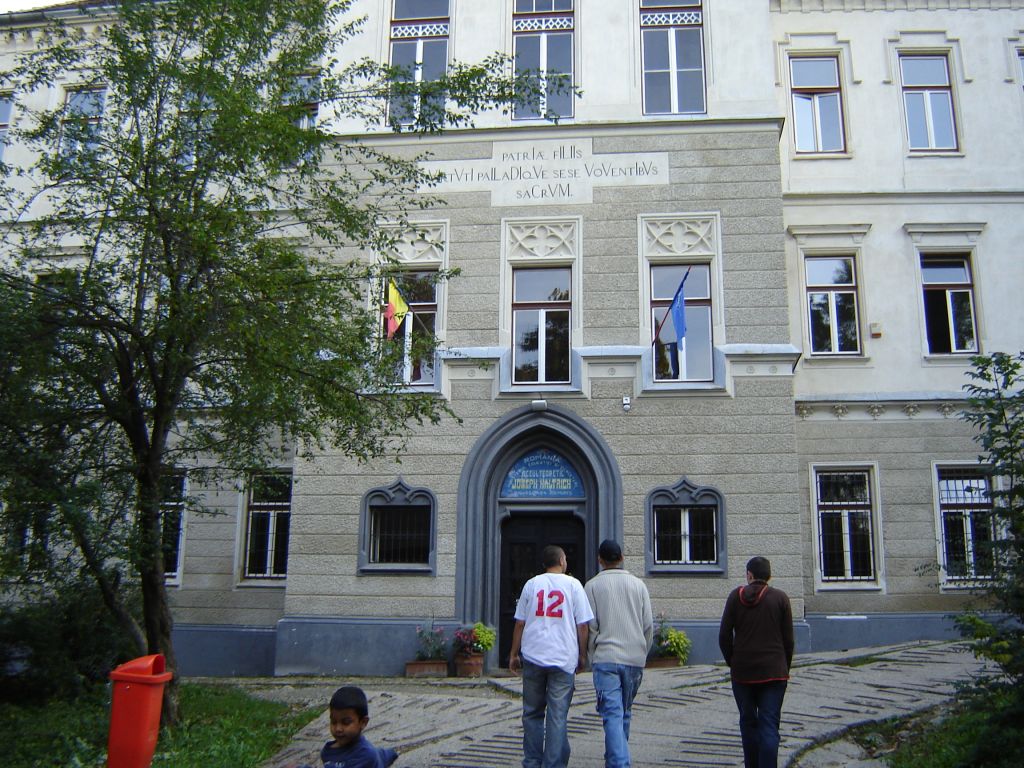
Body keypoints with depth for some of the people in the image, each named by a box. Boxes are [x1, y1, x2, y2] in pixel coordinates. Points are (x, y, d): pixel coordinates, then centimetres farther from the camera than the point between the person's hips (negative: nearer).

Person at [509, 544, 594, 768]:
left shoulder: (531, 584, 5)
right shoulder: (573, 584, 0)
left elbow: (519, 623, 7)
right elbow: (582, 625, 0)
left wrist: (514, 654, 15)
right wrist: (582, 656, 10)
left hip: (533, 657, 2)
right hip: (563, 658, -2)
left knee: (532, 713, 13)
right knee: (557, 716, 3)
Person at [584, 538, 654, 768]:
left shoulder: (592, 585, 0)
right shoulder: (638, 584, 7)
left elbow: (590, 626, -3)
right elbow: (649, 625, 6)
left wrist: (593, 657, 8)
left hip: (605, 658, -3)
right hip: (635, 658, 3)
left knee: (613, 714, -6)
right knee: (625, 713, 17)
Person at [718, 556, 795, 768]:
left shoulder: (736, 596, -1)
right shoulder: (780, 597, -2)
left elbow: (724, 635, -1)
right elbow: (788, 639, 0)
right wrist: (785, 668, 12)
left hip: (742, 671, 1)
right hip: (773, 671, -1)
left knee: (748, 722, 14)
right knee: (769, 725, -1)